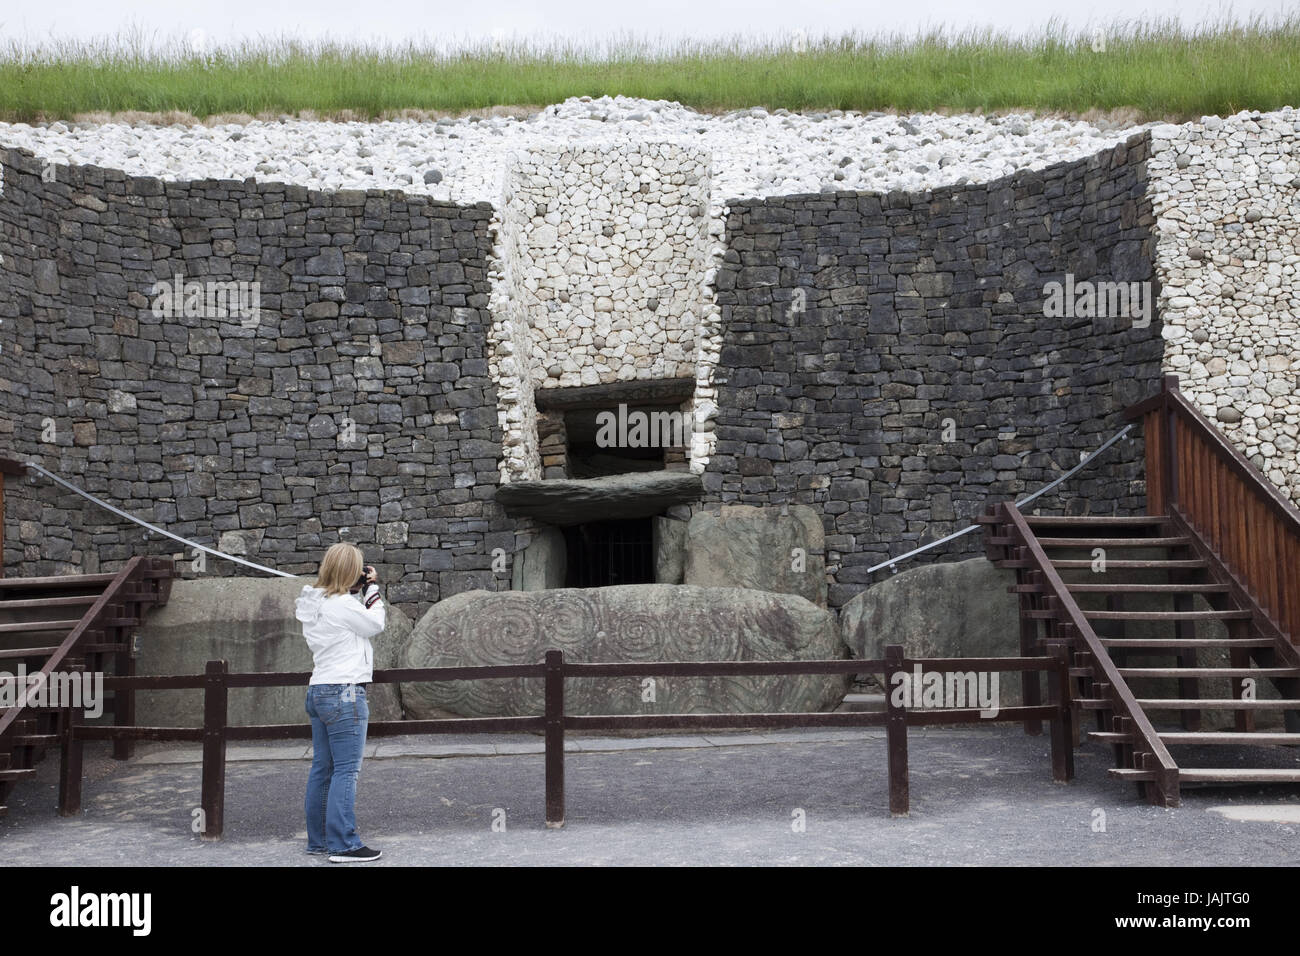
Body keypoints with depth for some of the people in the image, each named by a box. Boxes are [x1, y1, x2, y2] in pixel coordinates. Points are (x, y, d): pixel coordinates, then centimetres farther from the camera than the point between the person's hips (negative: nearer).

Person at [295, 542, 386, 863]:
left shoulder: (314, 604, 11)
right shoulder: (343, 605, -16)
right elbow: (375, 624, -4)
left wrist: (361, 592, 11)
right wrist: (372, 590, 4)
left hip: (318, 692, 9)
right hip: (344, 693, -9)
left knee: (322, 768, 13)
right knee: (346, 770, -6)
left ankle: (318, 839, 19)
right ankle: (343, 845, -5)